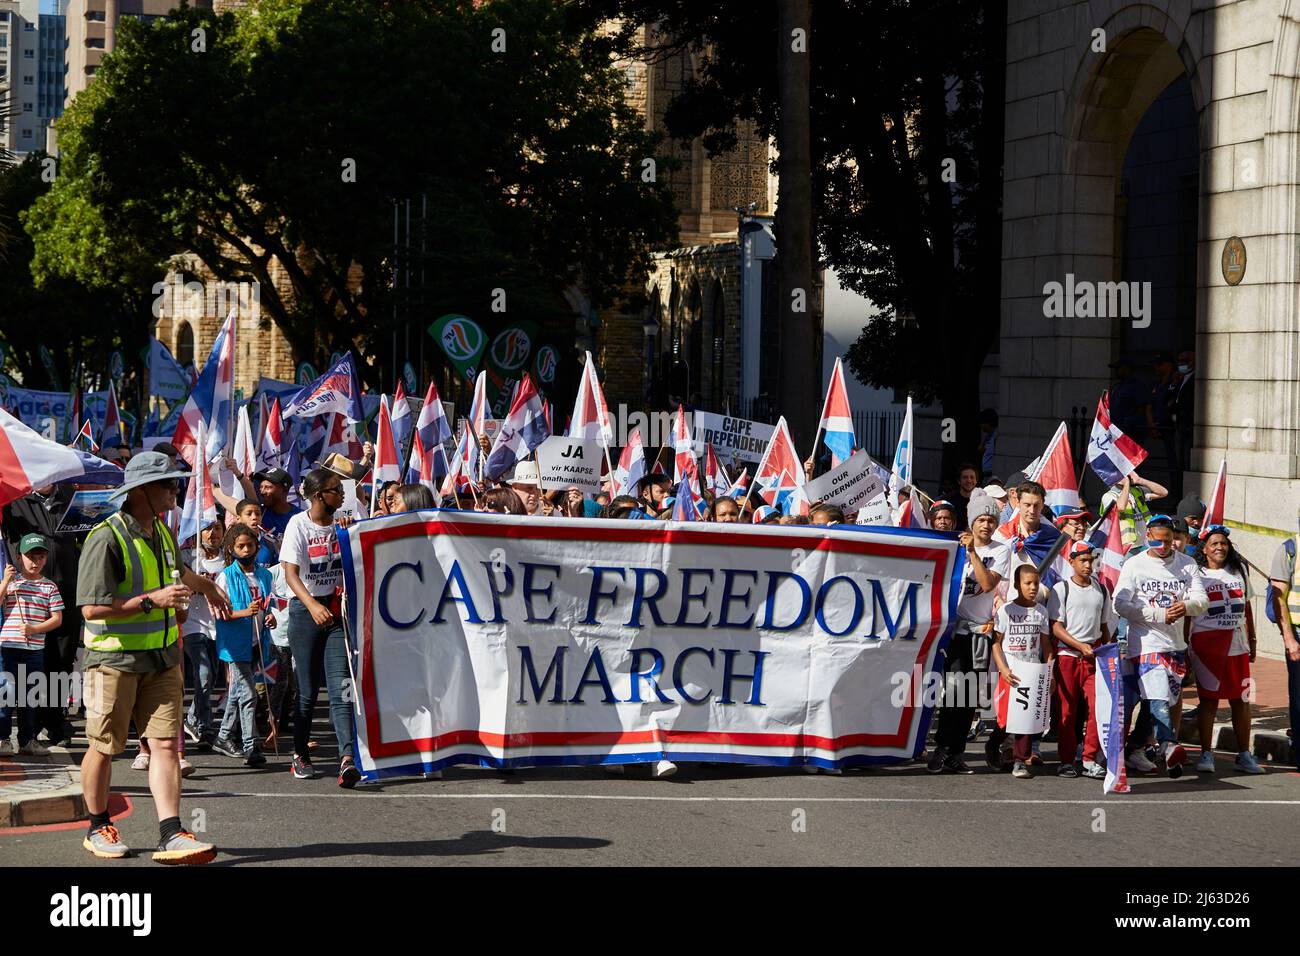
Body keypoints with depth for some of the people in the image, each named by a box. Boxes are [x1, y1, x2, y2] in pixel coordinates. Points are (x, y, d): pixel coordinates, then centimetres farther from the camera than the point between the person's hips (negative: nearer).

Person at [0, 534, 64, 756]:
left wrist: (34, 629, -11)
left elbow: (57, 619, 2)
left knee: (30, 696, 9)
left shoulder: (50, 587, 6)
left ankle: (27, 740, 17)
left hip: (35, 648, 2)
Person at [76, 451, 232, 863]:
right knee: (104, 748, 6)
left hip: (161, 658, 7)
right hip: (115, 659, -6)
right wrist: (152, 600, -22)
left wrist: (207, 587, 52)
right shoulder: (106, 538, -16)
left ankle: (171, 836, -7)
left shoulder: (160, 531, 12)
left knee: (166, 743, -4)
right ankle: (98, 829, 24)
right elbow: (92, 608, -21)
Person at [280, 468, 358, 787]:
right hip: (306, 610, -3)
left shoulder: (342, 524, 7)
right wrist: (313, 605, -31)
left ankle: (347, 758, -22)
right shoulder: (298, 525, -7)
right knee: (308, 688, 4)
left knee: (341, 687, -11)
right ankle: (300, 756, 21)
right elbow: (291, 573, -17)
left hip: (337, 609, 3)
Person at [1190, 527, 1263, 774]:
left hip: (1237, 643, 4)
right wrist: (1183, 645, -5)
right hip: (1206, 642, -4)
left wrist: (1252, 639, 16)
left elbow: (1247, 607, 19)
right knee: (1208, 699, -3)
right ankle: (1206, 754, 2)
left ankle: (1244, 754, 8)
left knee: (1241, 699, 2)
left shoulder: (1239, 570, 14)